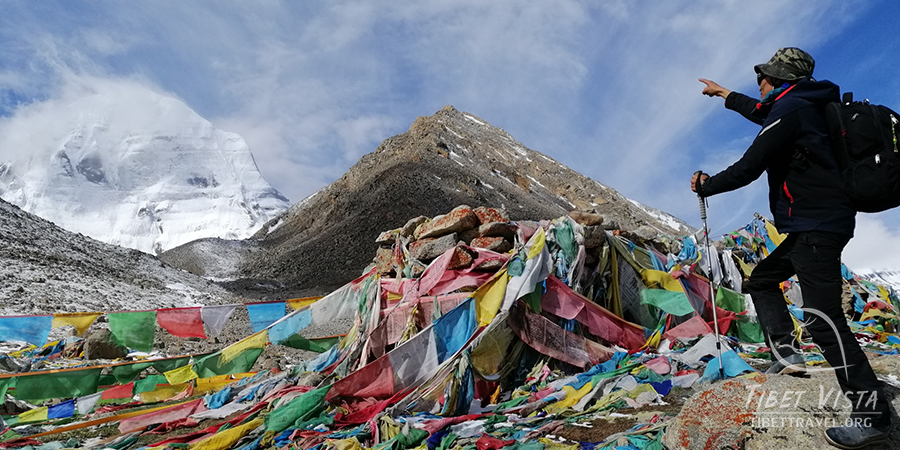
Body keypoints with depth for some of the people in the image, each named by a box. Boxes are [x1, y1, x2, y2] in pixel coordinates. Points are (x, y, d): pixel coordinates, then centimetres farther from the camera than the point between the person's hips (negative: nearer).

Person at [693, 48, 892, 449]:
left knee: (822, 318, -14)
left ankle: (871, 414, -10)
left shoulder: (789, 109, -13)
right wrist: (723, 94, 50)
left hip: (817, 226, -11)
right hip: (814, 225, 11)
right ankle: (785, 352, 11)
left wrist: (705, 186, 0)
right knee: (761, 279, 22)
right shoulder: (801, 108, 17)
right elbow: (761, 113, 38)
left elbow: (748, 168, -17)